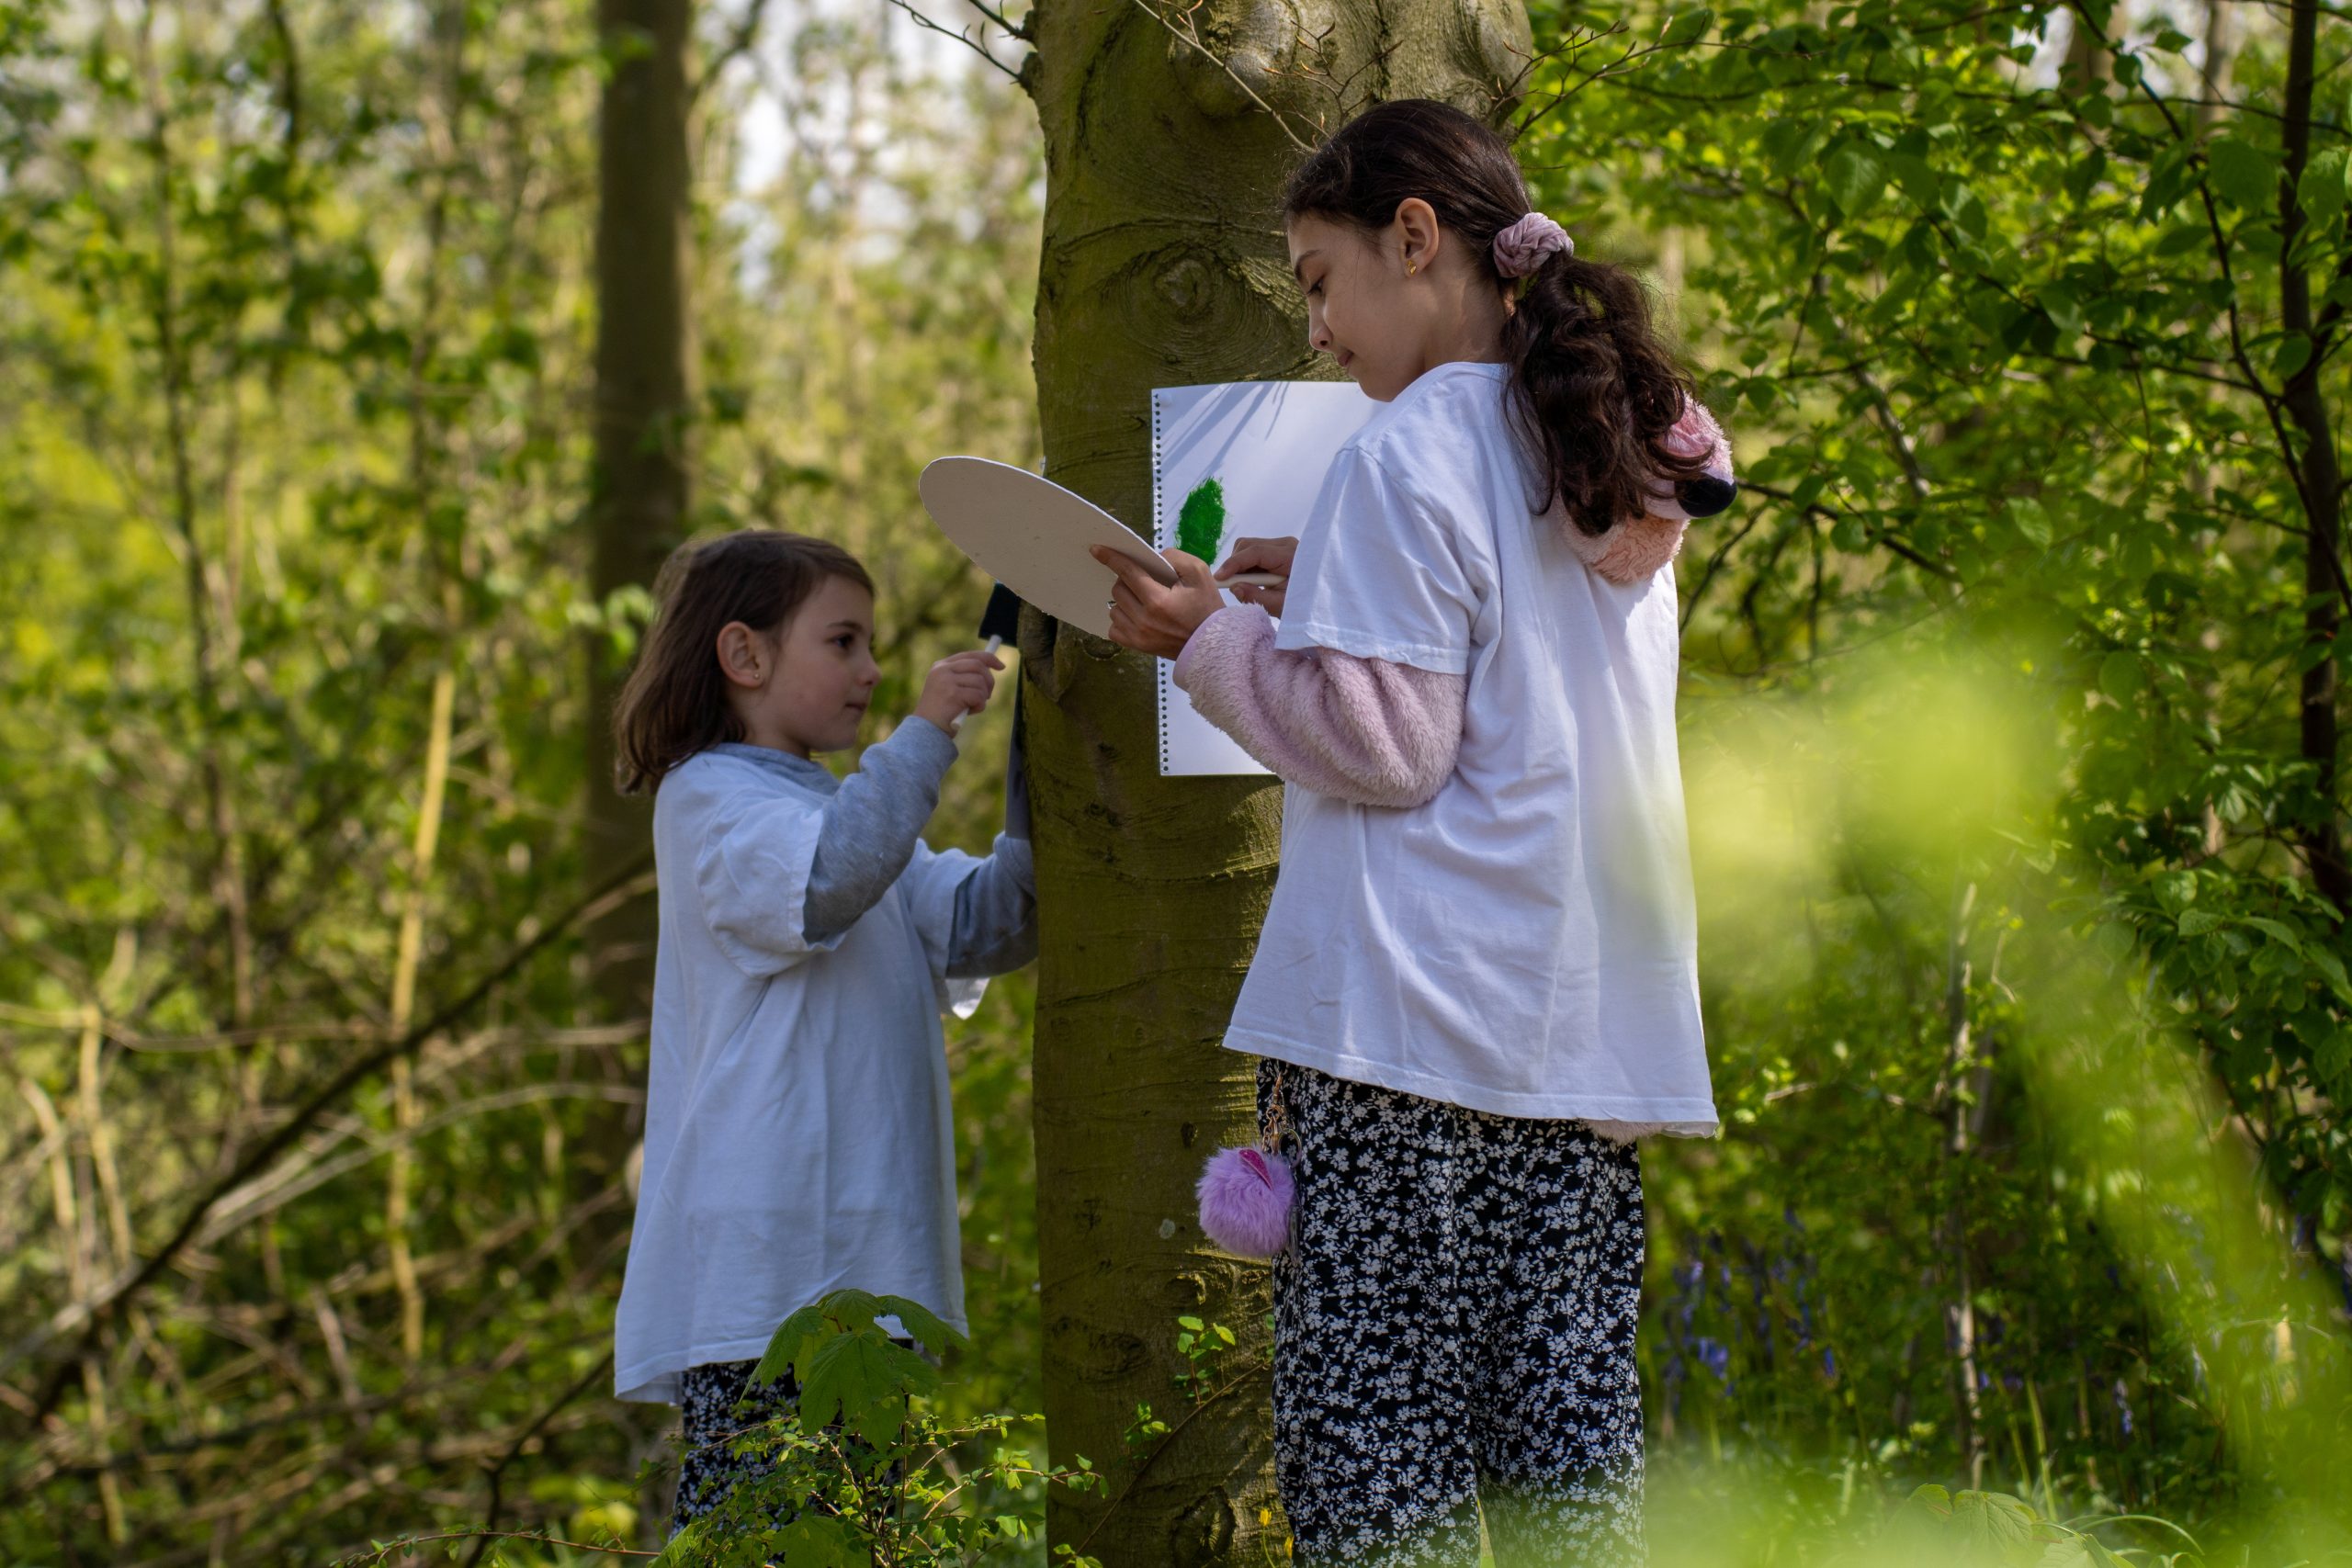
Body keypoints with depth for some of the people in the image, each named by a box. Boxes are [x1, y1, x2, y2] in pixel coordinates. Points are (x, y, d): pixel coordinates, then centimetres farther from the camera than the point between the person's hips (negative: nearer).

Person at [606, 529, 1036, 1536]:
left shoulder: (844, 807, 24)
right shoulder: (709, 799, -4)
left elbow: (976, 928, 15)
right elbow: (823, 882, -24)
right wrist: (922, 735, -27)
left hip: (862, 1257, 9)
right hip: (760, 1256, -9)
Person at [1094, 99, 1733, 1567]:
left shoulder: (1412, 452, -8)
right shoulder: (1621, 461, 16)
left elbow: (1388, 744, -11)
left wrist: (1213, 640, -1)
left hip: (1412, 1021, -8)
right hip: (1592, 1027, 8)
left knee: (1377, 1442, -6)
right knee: (1566, 1412, 6)